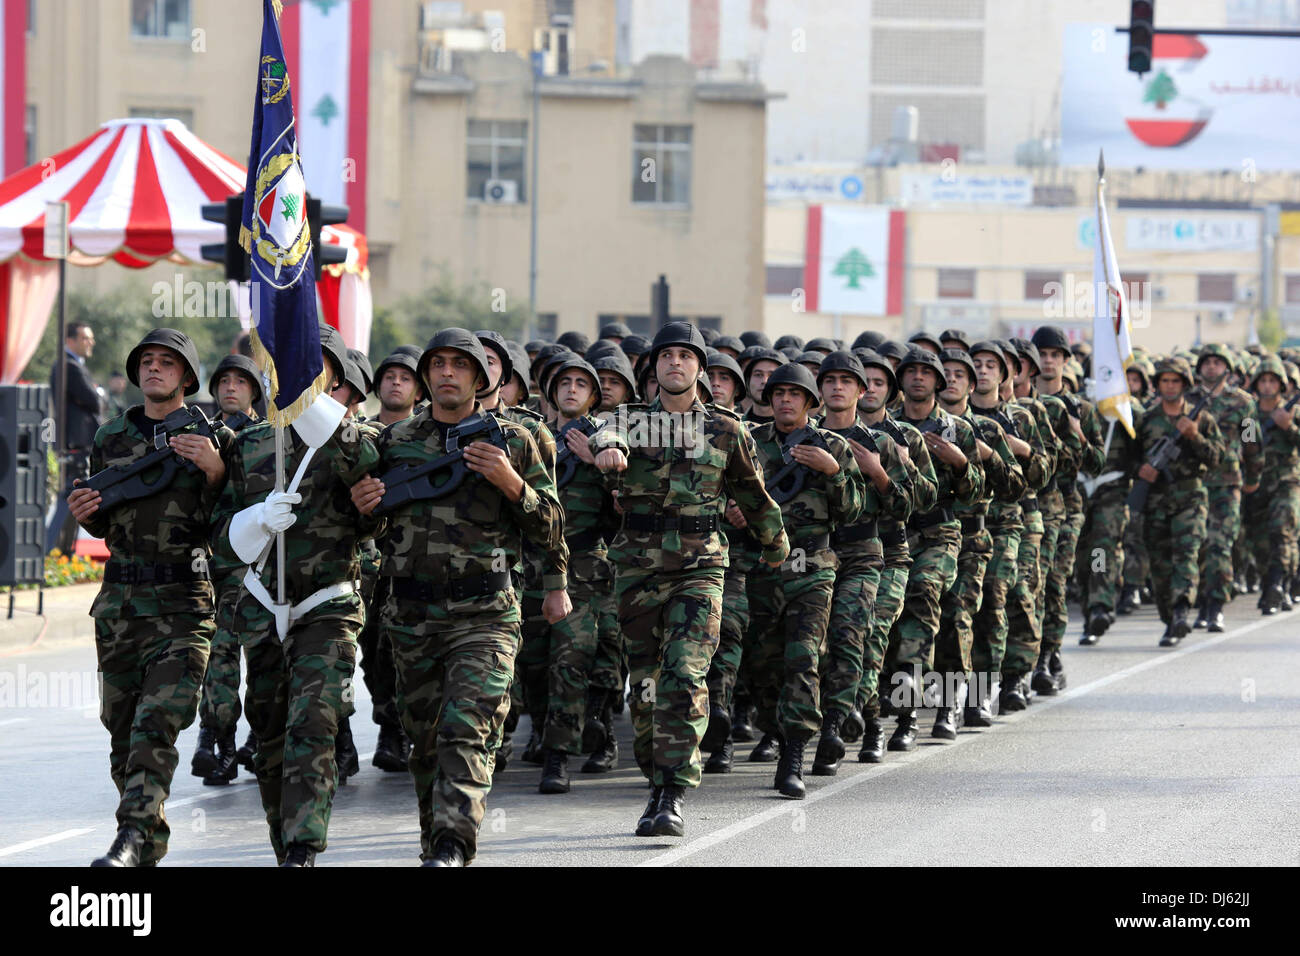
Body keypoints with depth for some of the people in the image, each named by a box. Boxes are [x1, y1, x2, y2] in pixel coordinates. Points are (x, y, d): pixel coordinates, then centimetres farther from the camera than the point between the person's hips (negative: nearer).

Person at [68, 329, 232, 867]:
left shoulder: (212, 438, 2)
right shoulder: (110, 439, 14)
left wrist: (216, 472, -16)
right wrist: (85, 513, 0)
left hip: (183, 600, -5)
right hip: (119, 600, 5)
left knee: (157, 723, -17)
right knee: (123, 730, 7)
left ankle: (133, 839, -24)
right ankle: (153, 841, 19)